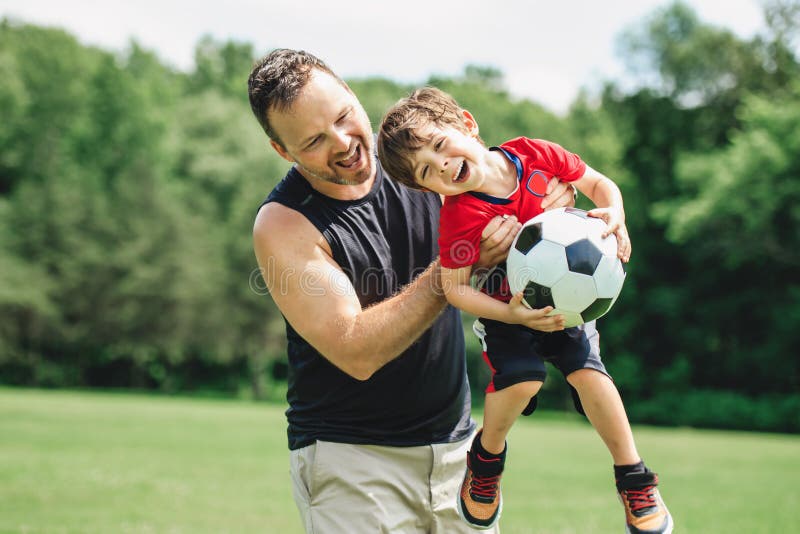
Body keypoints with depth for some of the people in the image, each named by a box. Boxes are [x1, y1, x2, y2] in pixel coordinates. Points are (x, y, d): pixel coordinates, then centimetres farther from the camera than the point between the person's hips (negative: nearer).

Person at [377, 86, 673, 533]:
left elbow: (600, 184, -3)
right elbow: (454, 287, -20)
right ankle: (487, 456, 7)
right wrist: (514, 315, -32)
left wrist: (614, 216, -24)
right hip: (506, 311, -2)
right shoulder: (460, 217, -26)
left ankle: (636, 482, 0)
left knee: (587, 370, -16)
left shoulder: (537, 156, -18)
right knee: (521, 376, -25)